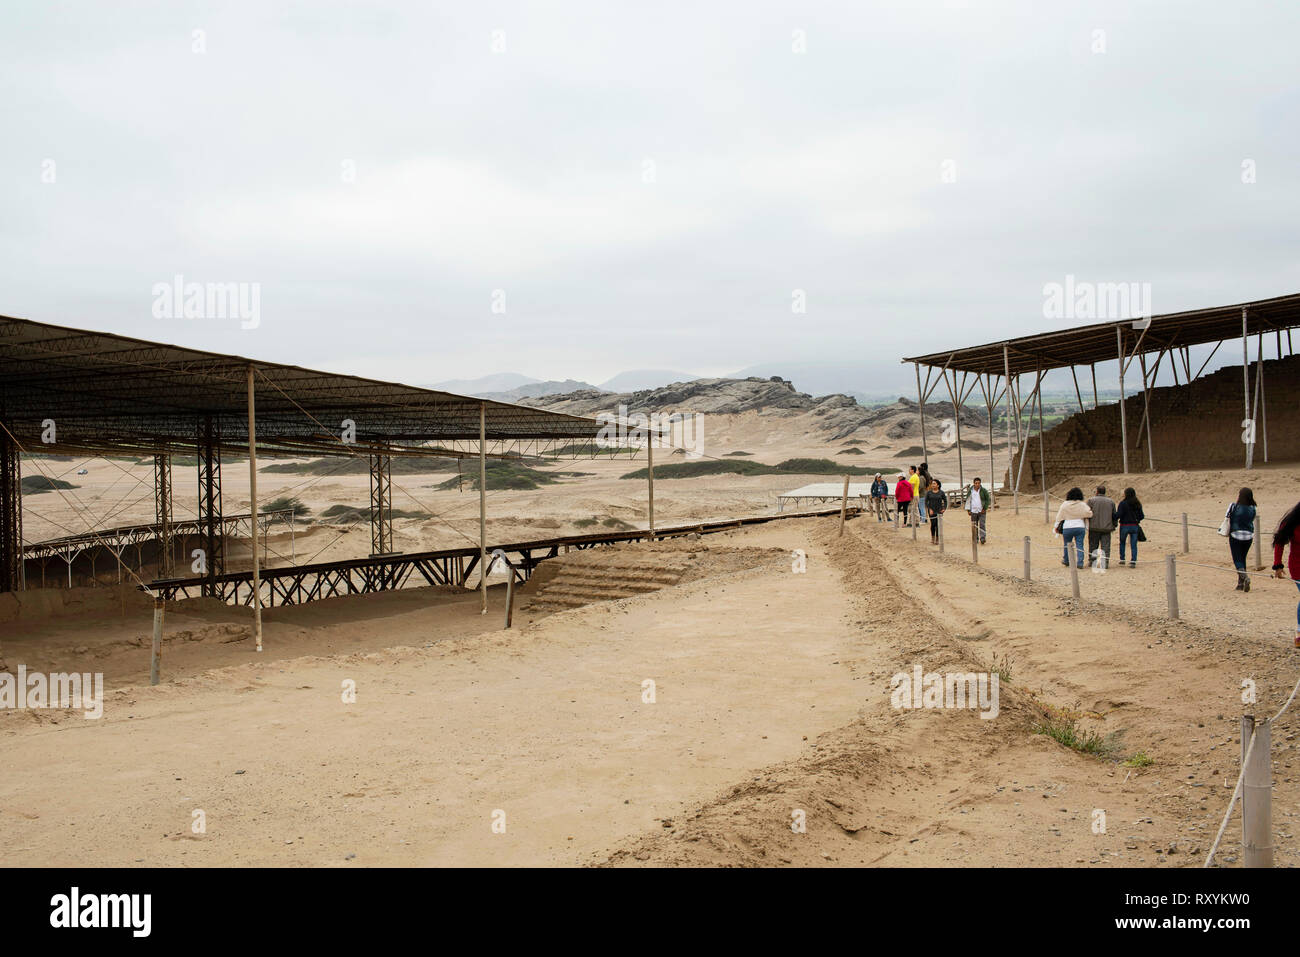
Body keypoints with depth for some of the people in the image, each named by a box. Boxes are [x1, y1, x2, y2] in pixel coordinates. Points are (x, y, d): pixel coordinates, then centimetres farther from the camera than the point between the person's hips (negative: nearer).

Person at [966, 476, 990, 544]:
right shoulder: (970, 491, 4)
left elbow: (988, 500, 4)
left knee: (982, 525, -11)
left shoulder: (983, 490, -1)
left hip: (981, 511, -2)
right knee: (974, 526, 5)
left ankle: (982, 539, -13)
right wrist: (968, 510, 6)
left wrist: (985, 508, -5)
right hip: (973, 511, 2)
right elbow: (968, 500, 12)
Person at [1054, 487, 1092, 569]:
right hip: (1080, 527, 0)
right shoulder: (1082, 505, -4)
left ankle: (1066, 560, 30)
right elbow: (1089, 513, -10)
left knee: (1067, 545, 16)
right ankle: (1080, 563, -3)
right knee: (1080, 545, 2)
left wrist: (1057, 527, 10)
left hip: (1067, 528, 0)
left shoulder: (1065, 504, -2)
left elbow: (1059, 516, 2)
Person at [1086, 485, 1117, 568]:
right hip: (1107, 528, 2)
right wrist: (1113, 526, 21)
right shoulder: (1111, 501, 9)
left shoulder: (1091, 500, -2)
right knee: (1106, 546, 3)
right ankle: (1105, 562, -2)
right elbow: (1114, 515, 13)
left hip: (1094, 527, -2)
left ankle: (1091, 562, 10)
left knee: (1093, 546, 8)